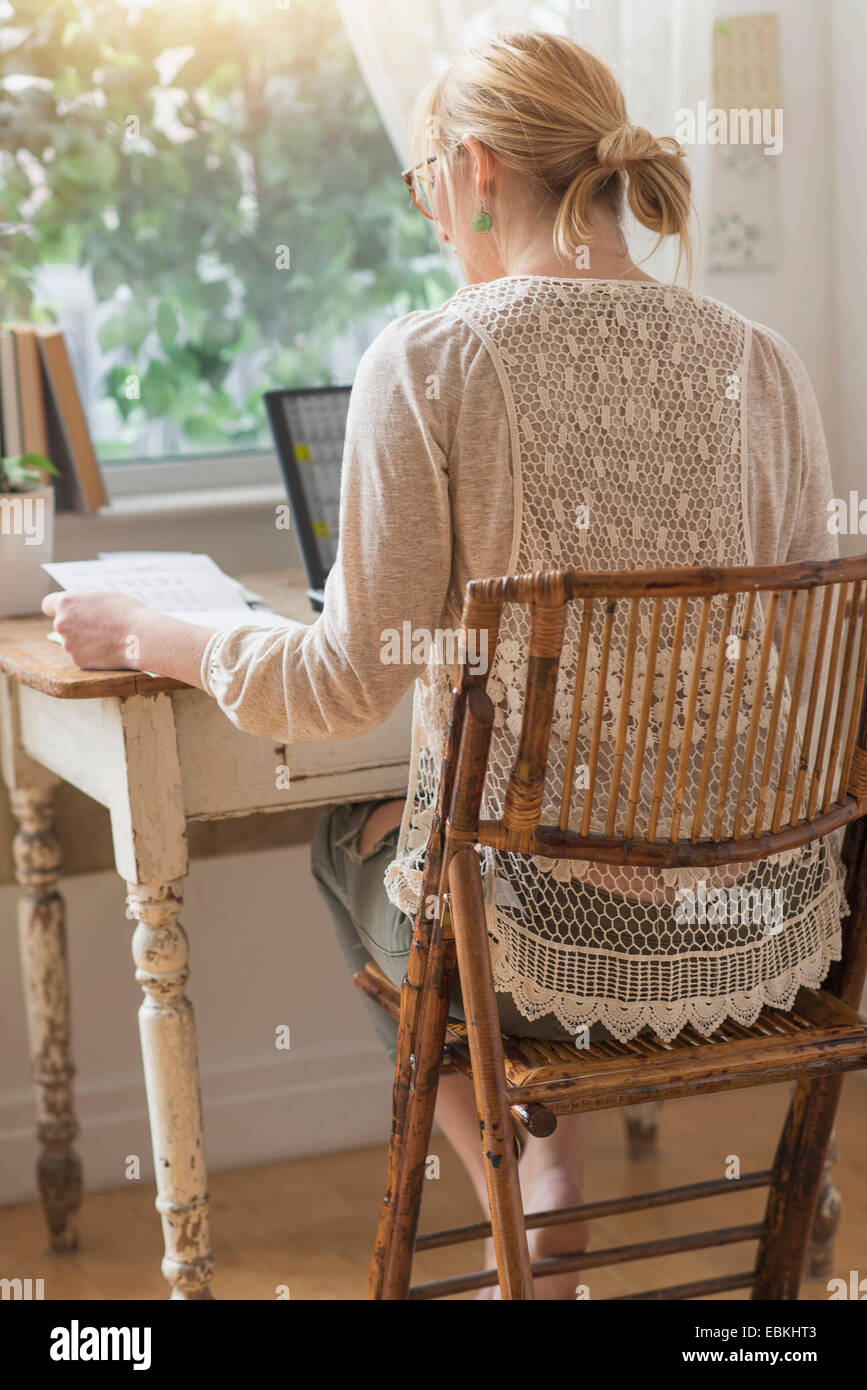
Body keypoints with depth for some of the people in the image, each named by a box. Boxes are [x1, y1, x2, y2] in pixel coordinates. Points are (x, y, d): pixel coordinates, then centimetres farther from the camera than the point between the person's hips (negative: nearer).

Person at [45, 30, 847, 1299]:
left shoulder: (429, 360, -14)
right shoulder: (763, 363, -1)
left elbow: (352, 682, -10)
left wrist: (141, 634, 7)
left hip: (565, 941, -4)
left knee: (351, 845, 32)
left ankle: (537, 1195, 31)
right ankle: (554, 1184, 37)